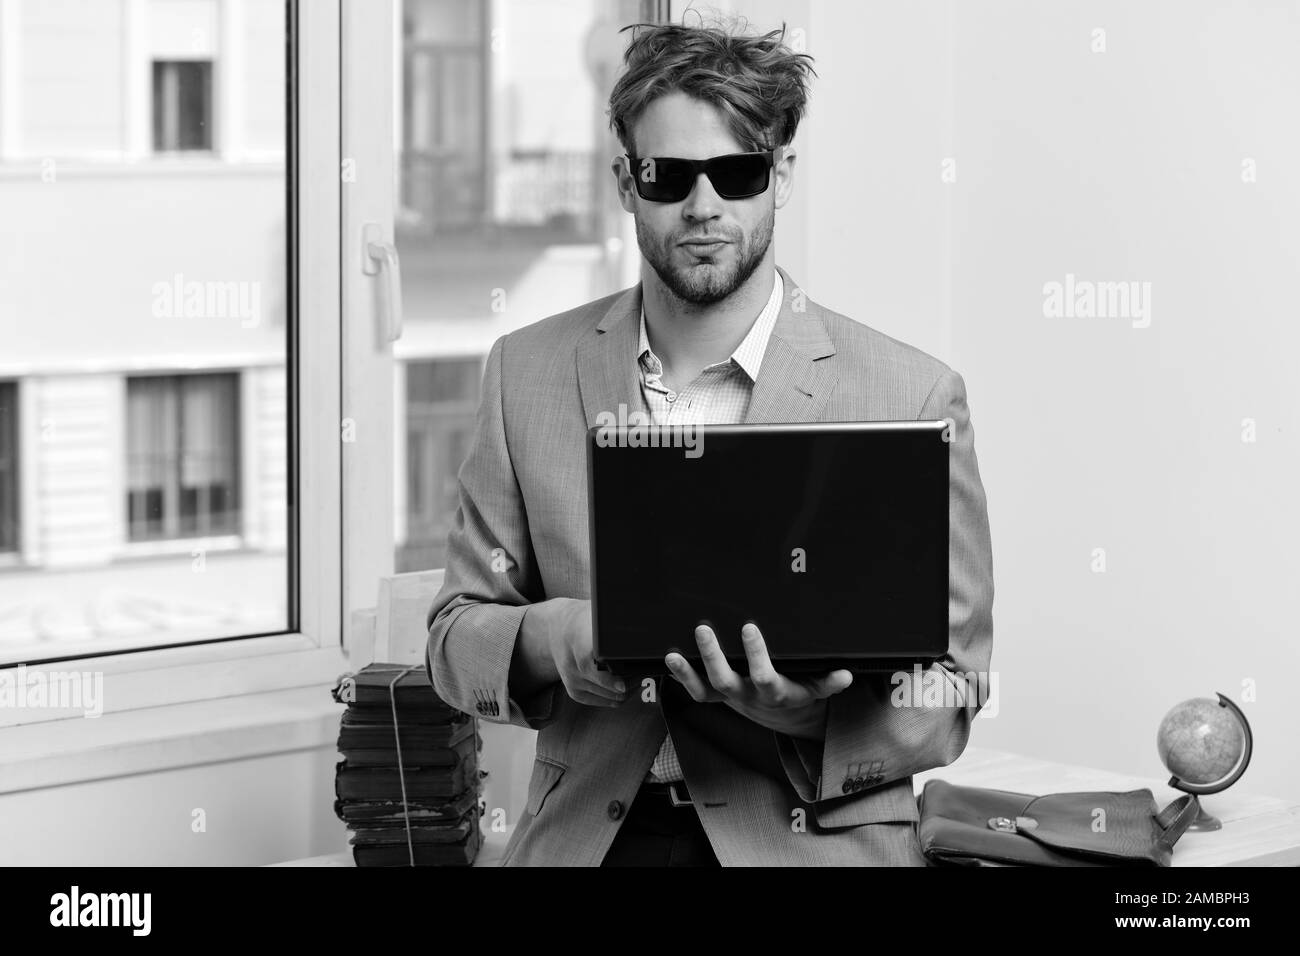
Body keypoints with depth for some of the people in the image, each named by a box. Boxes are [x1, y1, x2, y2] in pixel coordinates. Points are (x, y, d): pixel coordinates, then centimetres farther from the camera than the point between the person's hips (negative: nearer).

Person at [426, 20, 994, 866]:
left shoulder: (914, 396, -2)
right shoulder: (527, 373, 7)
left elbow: (946, 699, 1)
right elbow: (457, 637, 10)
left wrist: (811, 716, -18)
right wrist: (556, 642, -11)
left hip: (812, 841, -1)